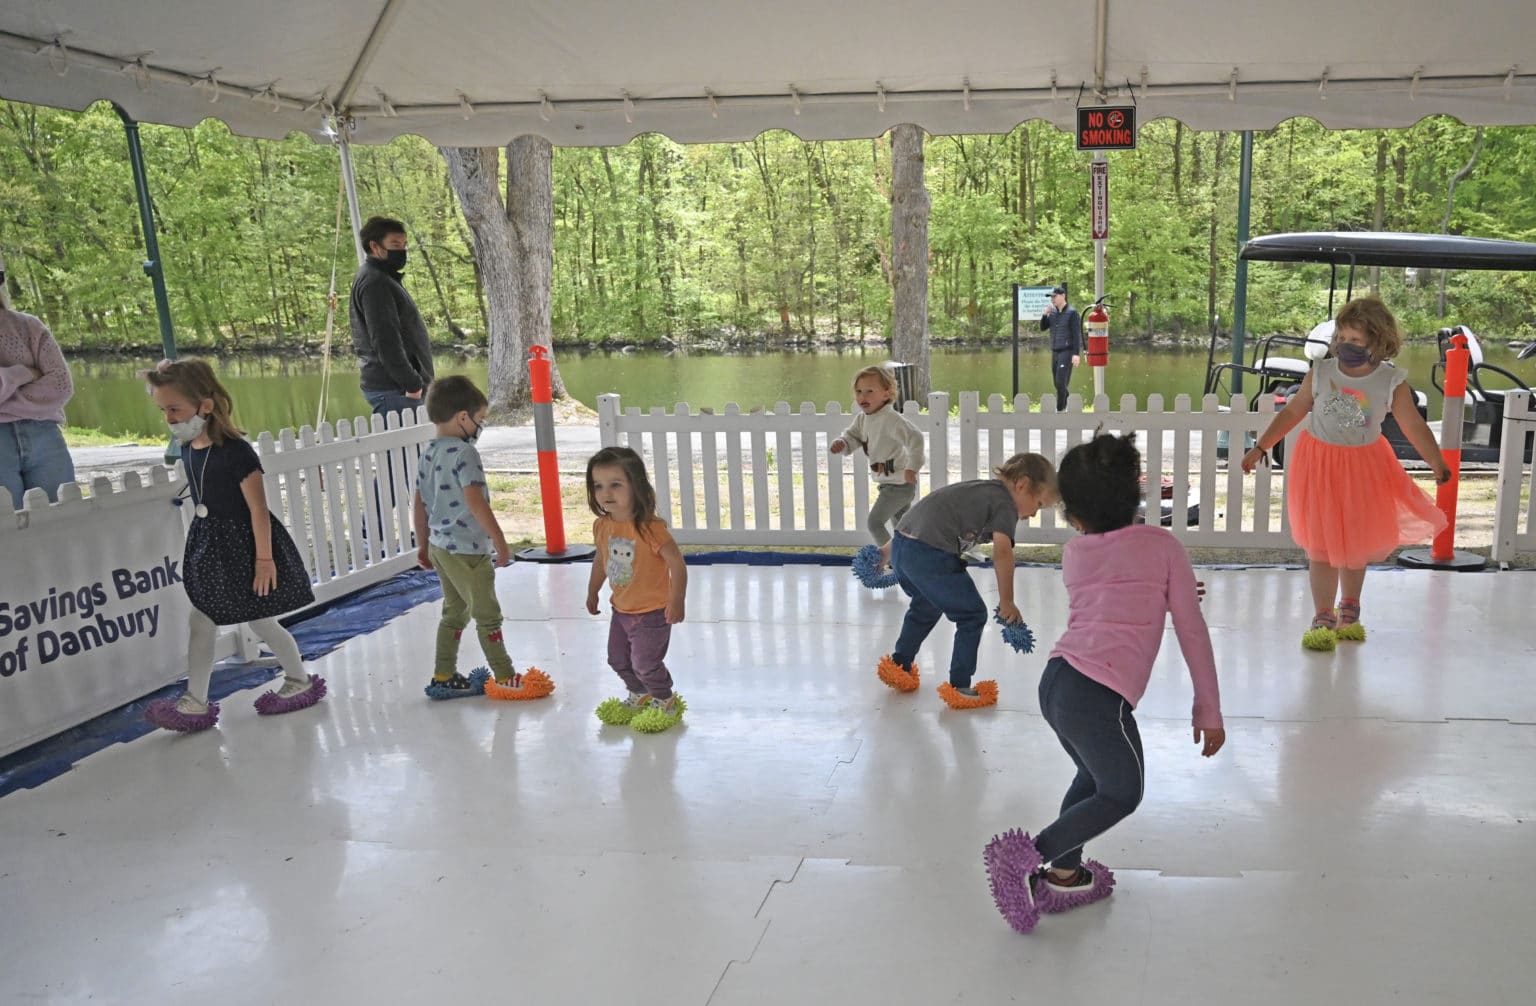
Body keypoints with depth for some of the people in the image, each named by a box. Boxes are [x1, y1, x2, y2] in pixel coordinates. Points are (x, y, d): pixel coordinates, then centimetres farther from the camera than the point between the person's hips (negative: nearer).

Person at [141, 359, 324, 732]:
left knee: (261, 621, 6)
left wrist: (264, 557, -20)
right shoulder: (188, 449, 3)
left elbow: (258, 507, -20)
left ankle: (301, 680, 26)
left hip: (243, 545, -8)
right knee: (200, 623, 7)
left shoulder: (235, 451, -21)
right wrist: (203, 540, 18)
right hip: (209, 546, 8)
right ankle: (196, 702, 15)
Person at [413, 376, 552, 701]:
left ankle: (443, 678, 23)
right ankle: (506, 679, 10)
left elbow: (418, 503, 12)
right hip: (467, 550, -8)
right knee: (487, 615, 2)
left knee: (454, 612, 18)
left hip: (440, 546, 8)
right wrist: (500, 540, -19)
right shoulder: (464, 452, -19)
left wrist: (423, 544, 20)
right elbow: (475, 502, -25)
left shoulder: (428, 452, 7)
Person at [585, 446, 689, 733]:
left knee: (645, 662, 0)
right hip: (621, 610, 7)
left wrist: (677, 600, -25)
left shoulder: (650, 527, -27)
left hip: (653, 611, -7)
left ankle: (666, 701, 27)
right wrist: (592, 592, 22)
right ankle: (639, 696, 45)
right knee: (618, 660, 19)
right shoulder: (601, 526, -5)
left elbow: (676, 562, -24)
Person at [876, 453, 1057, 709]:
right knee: (972, 616, 6)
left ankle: (898, 663, 42)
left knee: (925, 607, 33)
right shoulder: (1005, 503, -2)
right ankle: (959, 688, 10)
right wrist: (1007, 601, -8)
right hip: (931, 555, -9)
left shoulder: (982, 489, 24)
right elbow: (1002, 552, -16)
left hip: (901, 544, 9)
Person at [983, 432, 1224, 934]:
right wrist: (1208, 708, 10)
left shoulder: (1074, 554, 17)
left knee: (1093, 777, 29)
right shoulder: (1163, 546, 5)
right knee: (1121, 794, 16)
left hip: (1055, 680, 6)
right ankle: (1032, 856, 3)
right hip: (1099, 694, -6)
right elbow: (1193, 631, 5)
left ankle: (1064, 873, 37)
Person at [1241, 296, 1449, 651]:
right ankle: (1323, 617, 10)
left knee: (1356, 542, 14)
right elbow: (1291, 412, 1)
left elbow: (1414, 426, -2)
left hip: (1364, 467, 1)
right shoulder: (1320, 373, -7)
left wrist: (1438, 465, -3)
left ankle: (1349, 608, 34)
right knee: (1321, 545, 0)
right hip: (1319, 463, 0)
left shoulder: (1393, 383, -9)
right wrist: (1261, 447, 1)